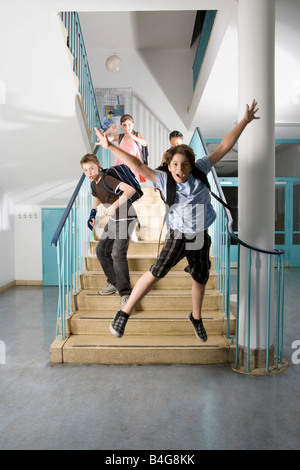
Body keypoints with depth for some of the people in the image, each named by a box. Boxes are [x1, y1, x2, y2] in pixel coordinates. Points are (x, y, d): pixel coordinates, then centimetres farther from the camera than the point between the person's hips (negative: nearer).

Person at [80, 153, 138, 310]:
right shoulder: (94, 184, 4)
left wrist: (114, 206, -38)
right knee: (101, 250, 12)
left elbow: (130, 189, -36)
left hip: (126, 219, -9)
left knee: (118, 254, -19)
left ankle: (125, 293, -13)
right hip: (113, 220, 10)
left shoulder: (108, 179, -22)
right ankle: (114, 283, 28)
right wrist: (93, 213, 12)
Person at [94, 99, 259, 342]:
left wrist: (245, 120, -4)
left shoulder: (200, 172, -9)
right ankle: (124, 314, -1)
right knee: (156, 272, -16)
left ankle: (196, 318, 43)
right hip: (177, 237, -3)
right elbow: (137, 165, -17)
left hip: (201, 238, 3)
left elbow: (224, 147, -7)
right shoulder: (164, 180, -13)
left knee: (200, 279, 17)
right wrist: (110, 146, -22)